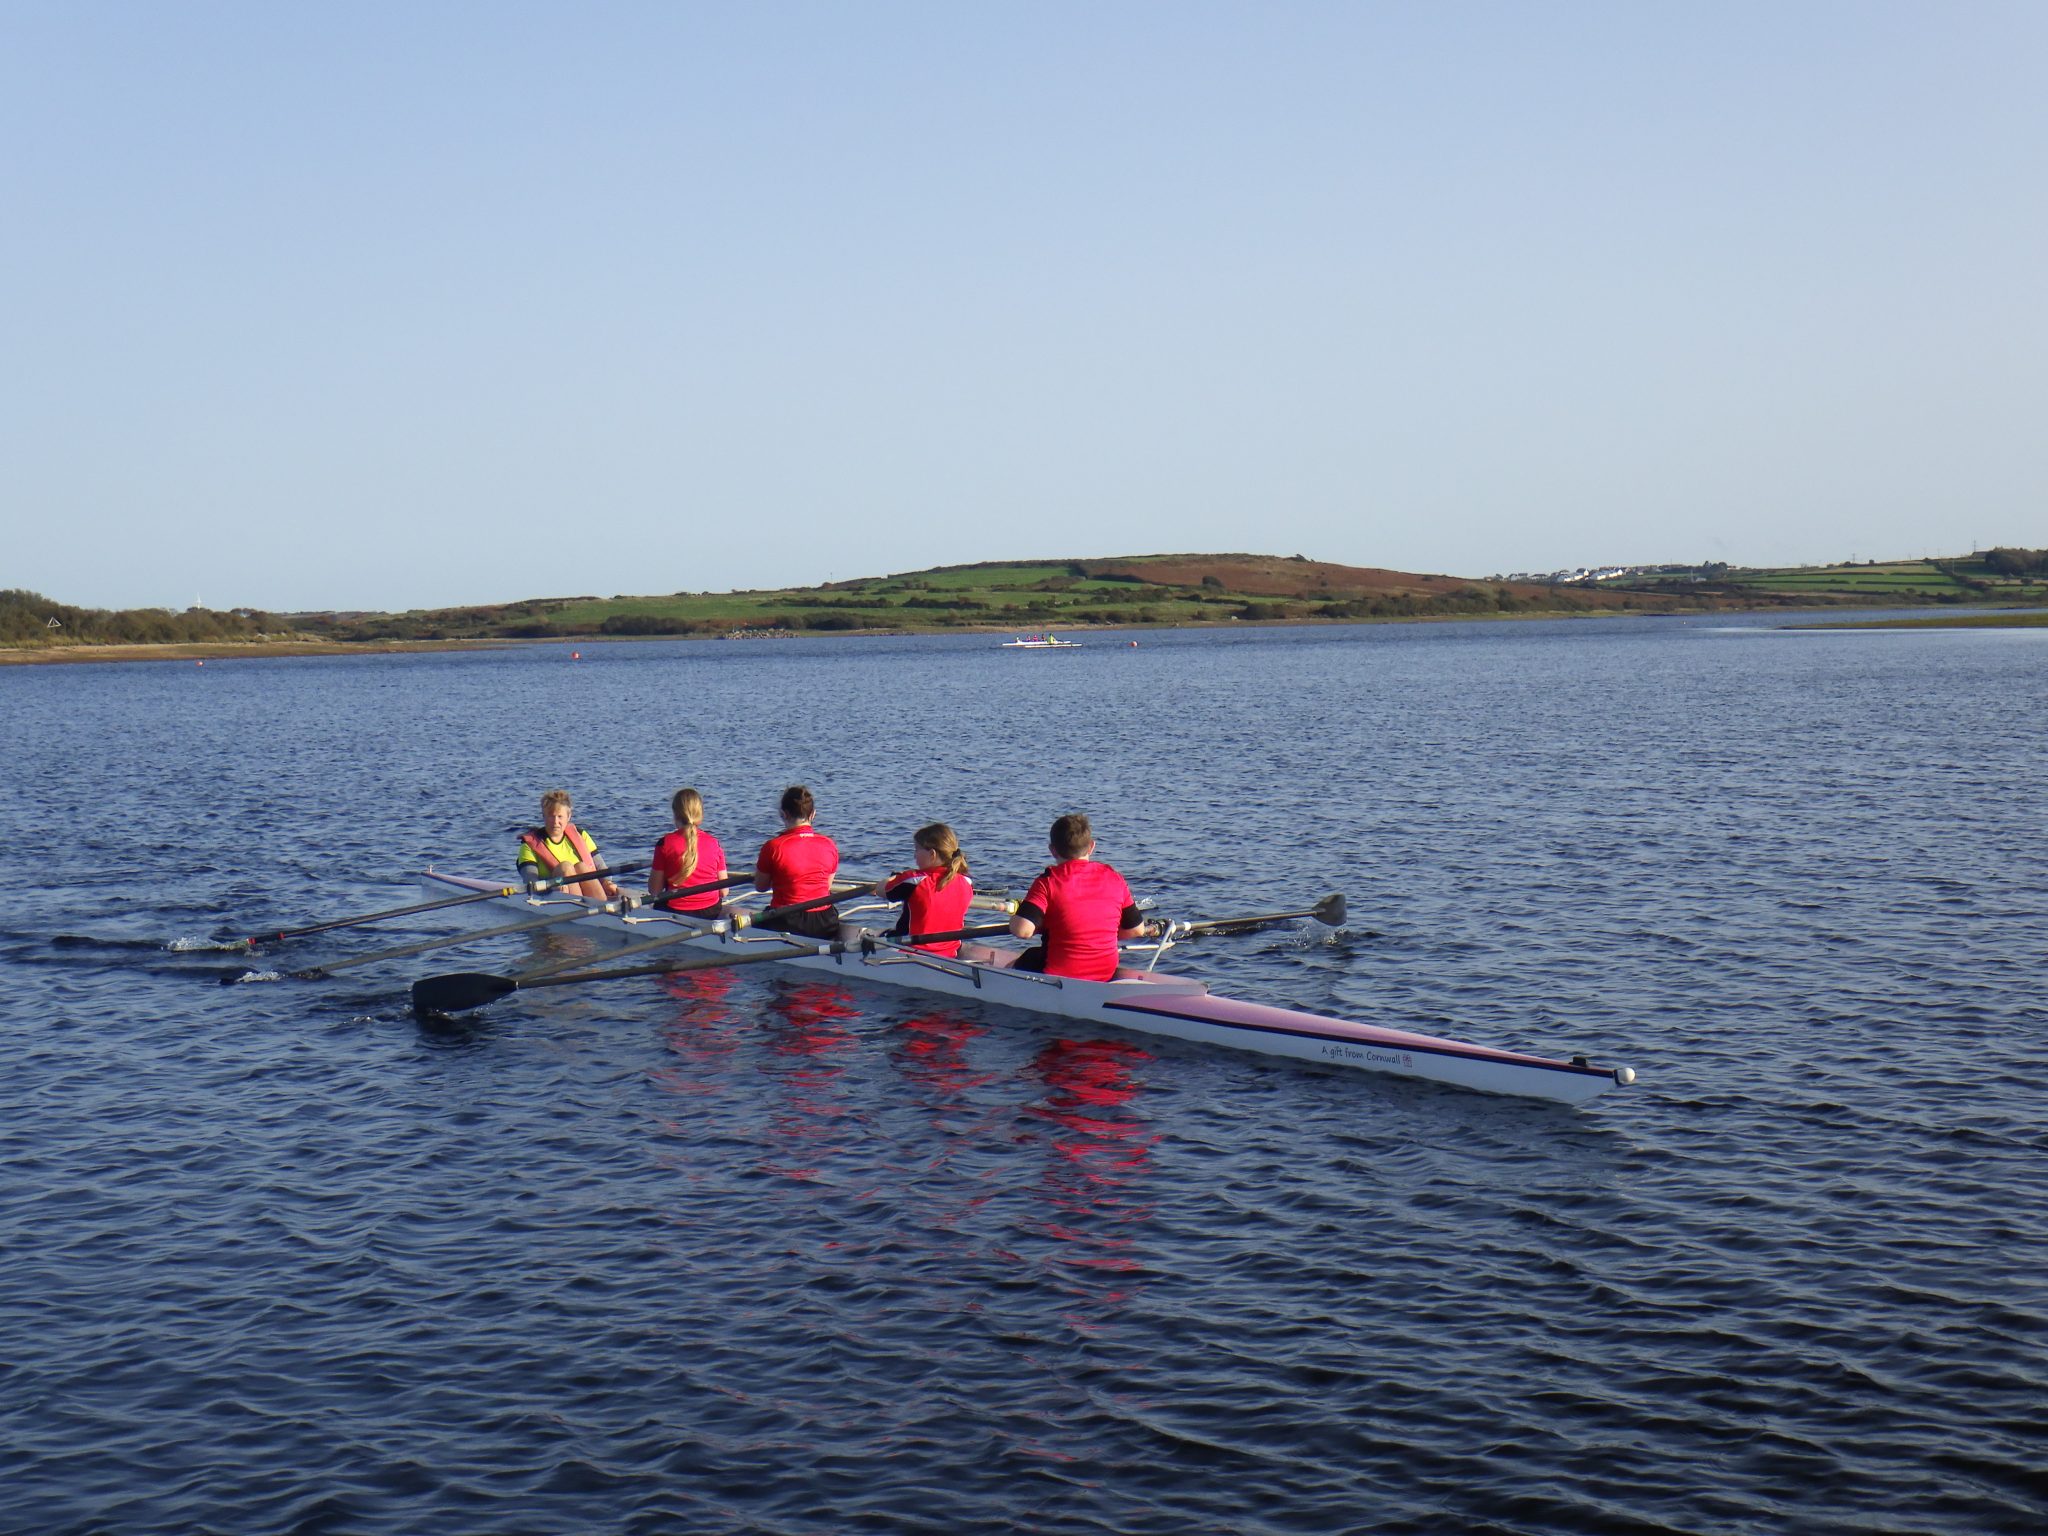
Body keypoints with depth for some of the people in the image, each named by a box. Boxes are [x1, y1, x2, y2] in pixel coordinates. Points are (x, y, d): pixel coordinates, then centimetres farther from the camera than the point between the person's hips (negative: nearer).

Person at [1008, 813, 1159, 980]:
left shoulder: (1048, 882, -13)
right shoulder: (1114, 879, -1)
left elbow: (1022, 930, -23)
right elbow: (1137, 929, 6)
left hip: (1058, 976, -5)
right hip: (1106, 975, 5)